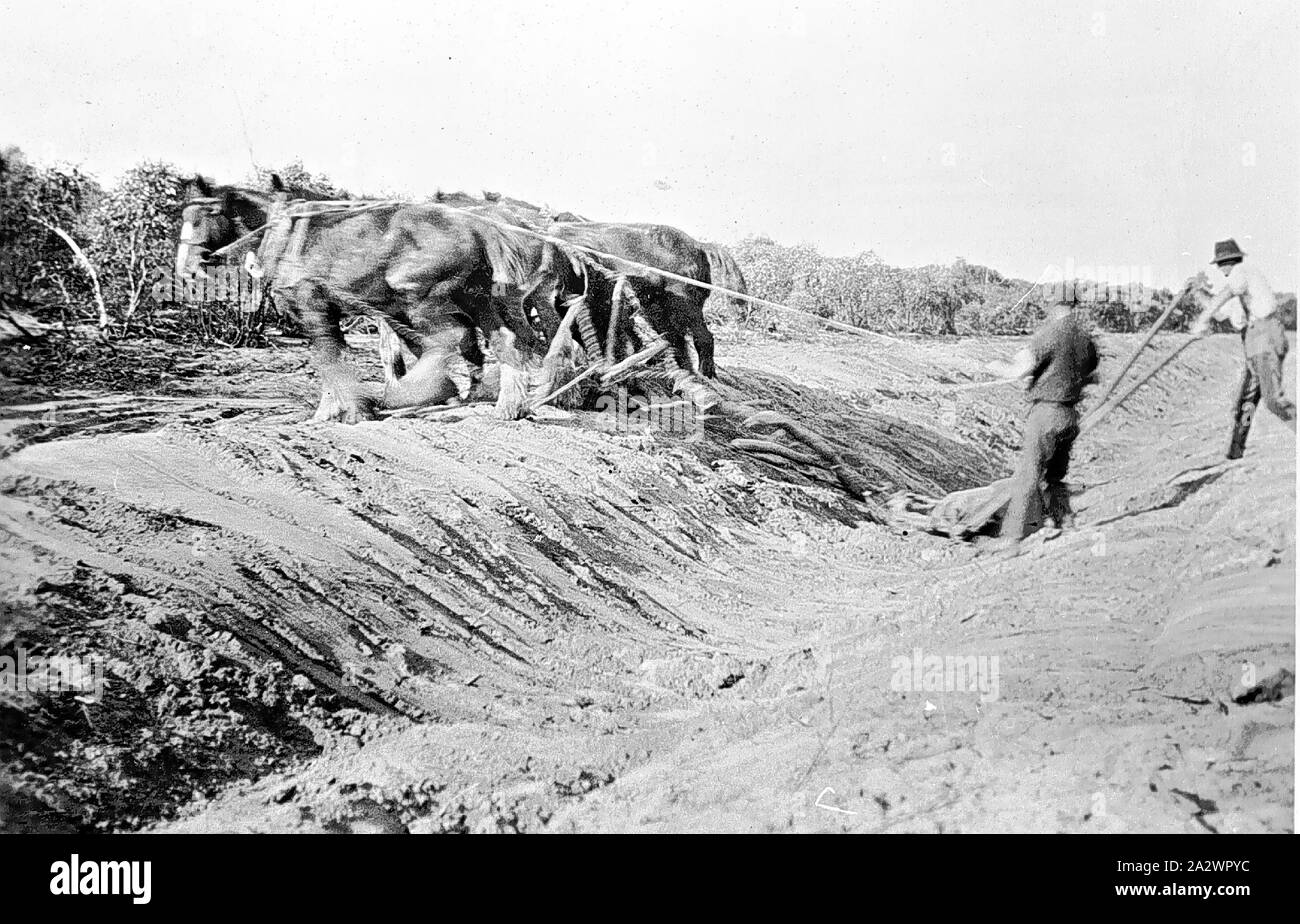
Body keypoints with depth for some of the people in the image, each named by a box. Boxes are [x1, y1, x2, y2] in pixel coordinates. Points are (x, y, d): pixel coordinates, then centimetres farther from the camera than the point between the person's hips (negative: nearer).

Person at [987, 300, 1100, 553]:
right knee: (1056, 477, 20)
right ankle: (1066, 527, 21)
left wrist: (997, 367, 4)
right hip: (1071, 416, 7)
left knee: (1027, 477, -7)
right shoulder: (1087, 339, 10)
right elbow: (1092, 377, 23)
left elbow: (1019, 371, -16)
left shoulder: (1049, 333, -11)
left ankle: (1012, 539, -8)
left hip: (1046, 412, -7)